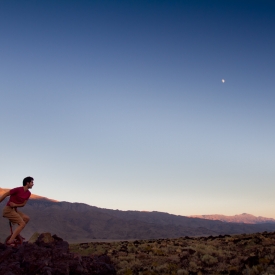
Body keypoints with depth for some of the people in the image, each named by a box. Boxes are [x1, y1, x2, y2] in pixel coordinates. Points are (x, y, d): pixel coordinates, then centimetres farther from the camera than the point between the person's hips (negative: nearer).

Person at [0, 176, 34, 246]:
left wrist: (15, 205, -12)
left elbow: (23, 204, 5)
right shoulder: (18, 189, -19)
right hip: (8, 209, -8)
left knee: (26, 218, 5)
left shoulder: (28, 193, 4)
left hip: (14, 209, 8)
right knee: (22, 224, -15)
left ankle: (17, 234, 14)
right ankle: (10, 241, -15)